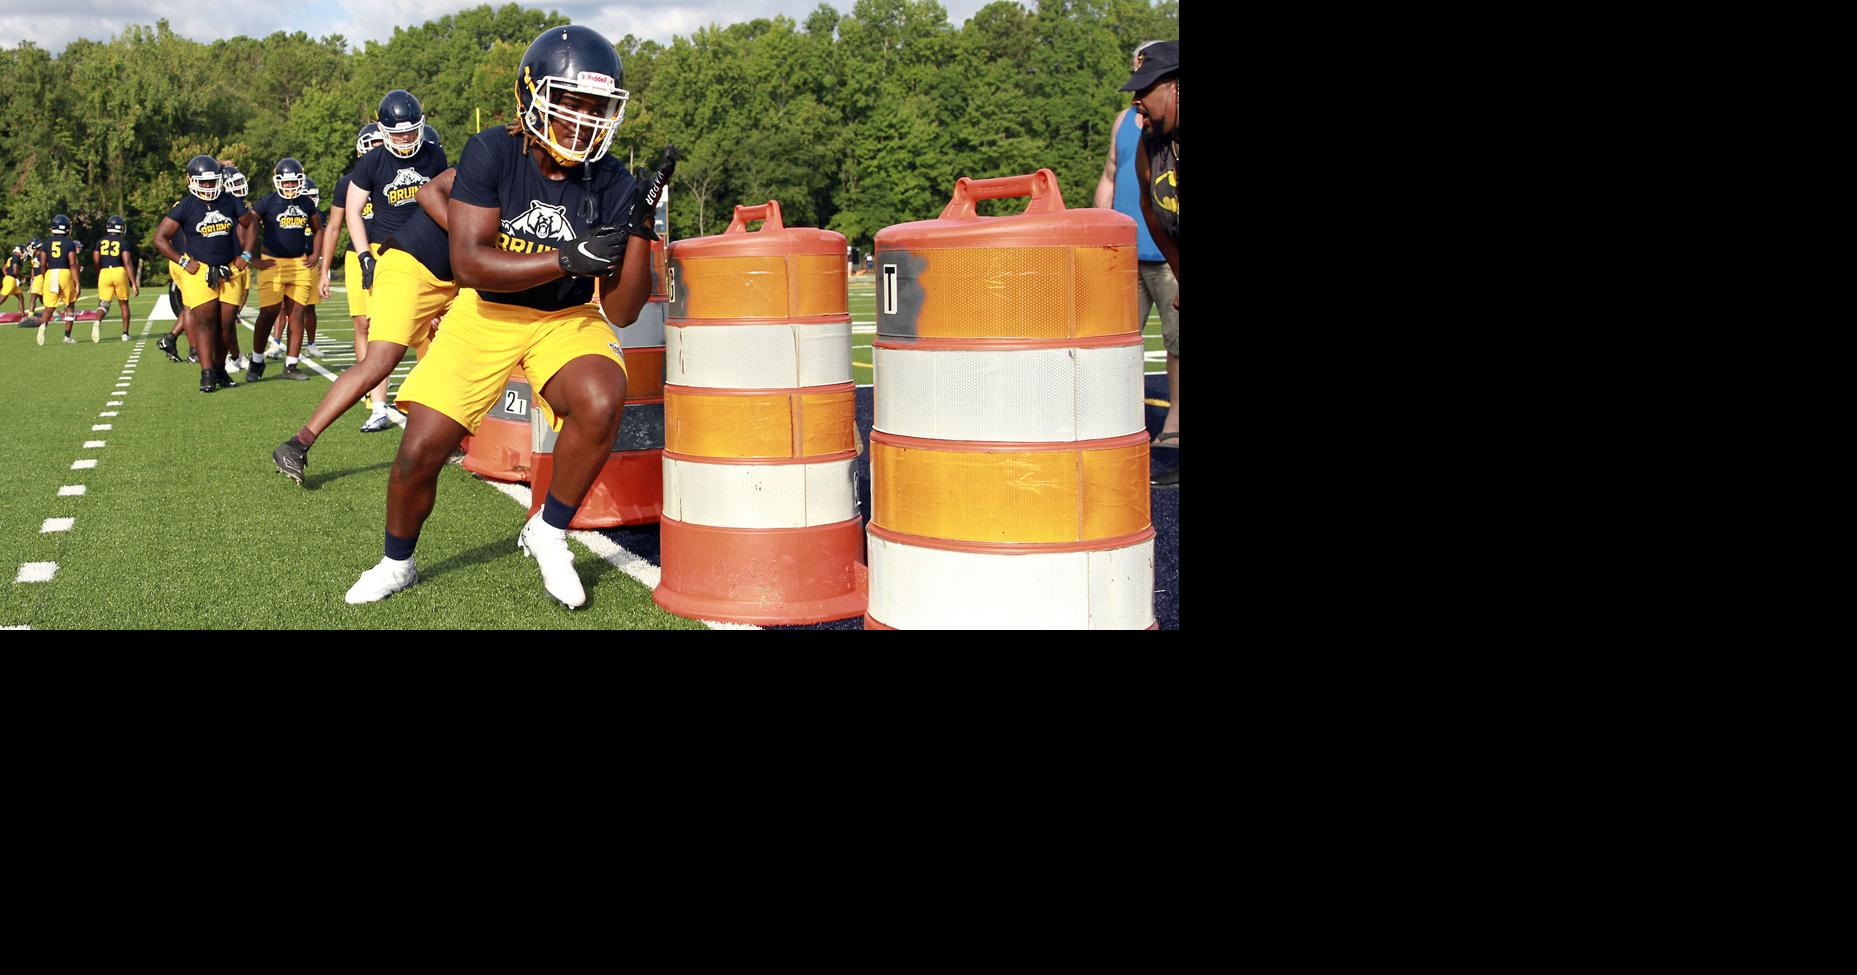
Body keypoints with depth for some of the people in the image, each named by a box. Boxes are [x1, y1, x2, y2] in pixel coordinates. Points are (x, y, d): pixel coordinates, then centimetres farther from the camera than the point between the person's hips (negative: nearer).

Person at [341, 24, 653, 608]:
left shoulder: (612, 186, -14)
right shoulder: (492, 153, -16)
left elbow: (622, 310, -13)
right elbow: (469, 263, -24)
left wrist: (640, 232, -28)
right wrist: (569, 259, -31)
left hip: (566, 319, 0)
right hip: (487, 313, 0)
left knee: (602, 401, -32)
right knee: (420, 451, -5)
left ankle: (548, 534, -7)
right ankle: (397, 564, 27)